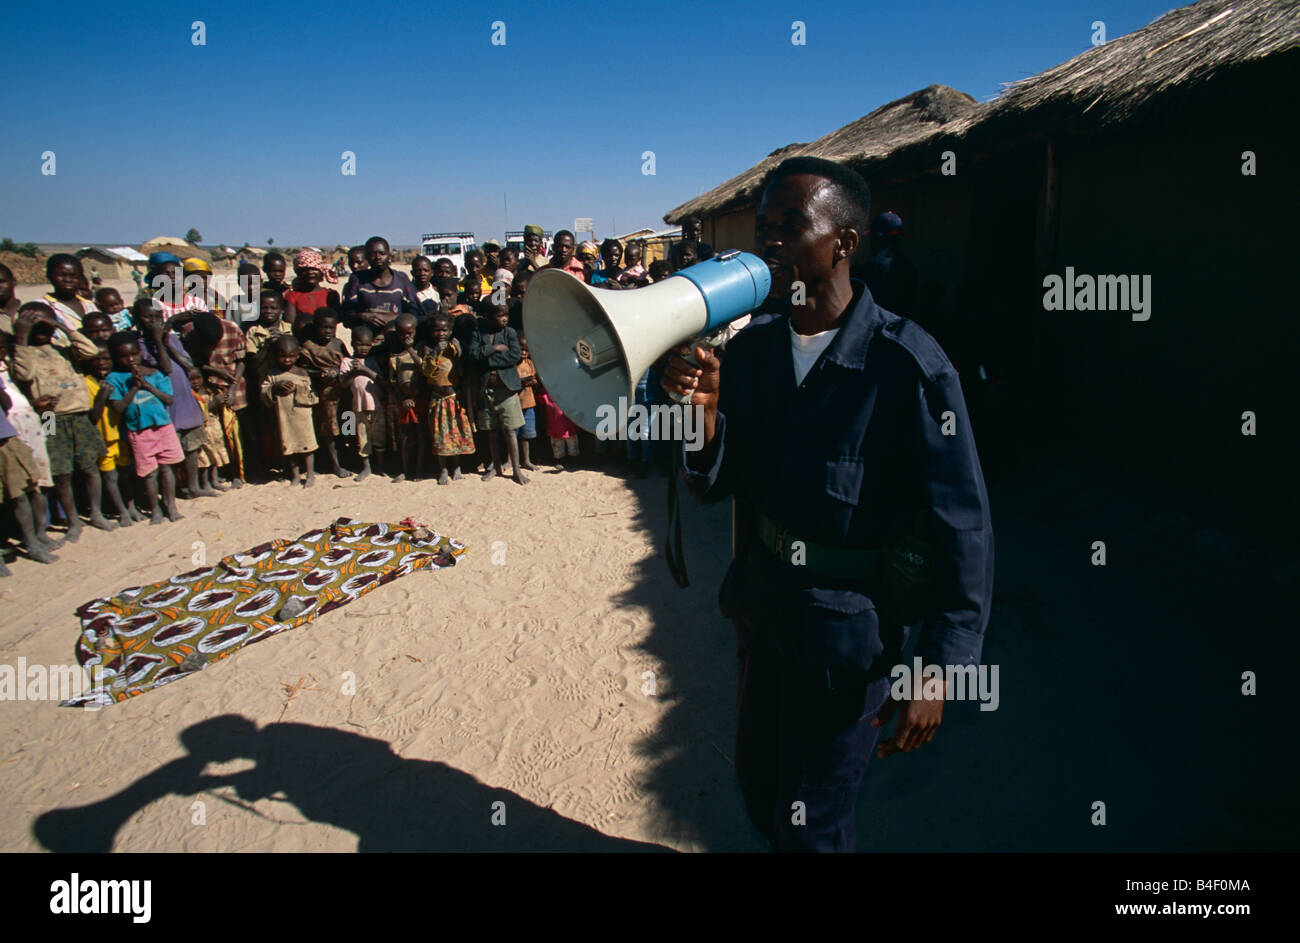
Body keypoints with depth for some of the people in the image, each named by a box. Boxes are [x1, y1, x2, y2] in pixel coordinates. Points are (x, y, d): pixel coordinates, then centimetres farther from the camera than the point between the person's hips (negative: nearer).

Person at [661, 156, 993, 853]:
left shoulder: (908, 365, -20)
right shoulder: (749, 349, -3)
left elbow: (963, 529, -16)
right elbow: (713, 487, -1)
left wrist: (937, 670, -16)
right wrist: (704, 412, -21)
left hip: (847, 632, -5)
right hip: (761, 608, 6)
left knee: (811, 826, 11)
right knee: (758, 786, 24)